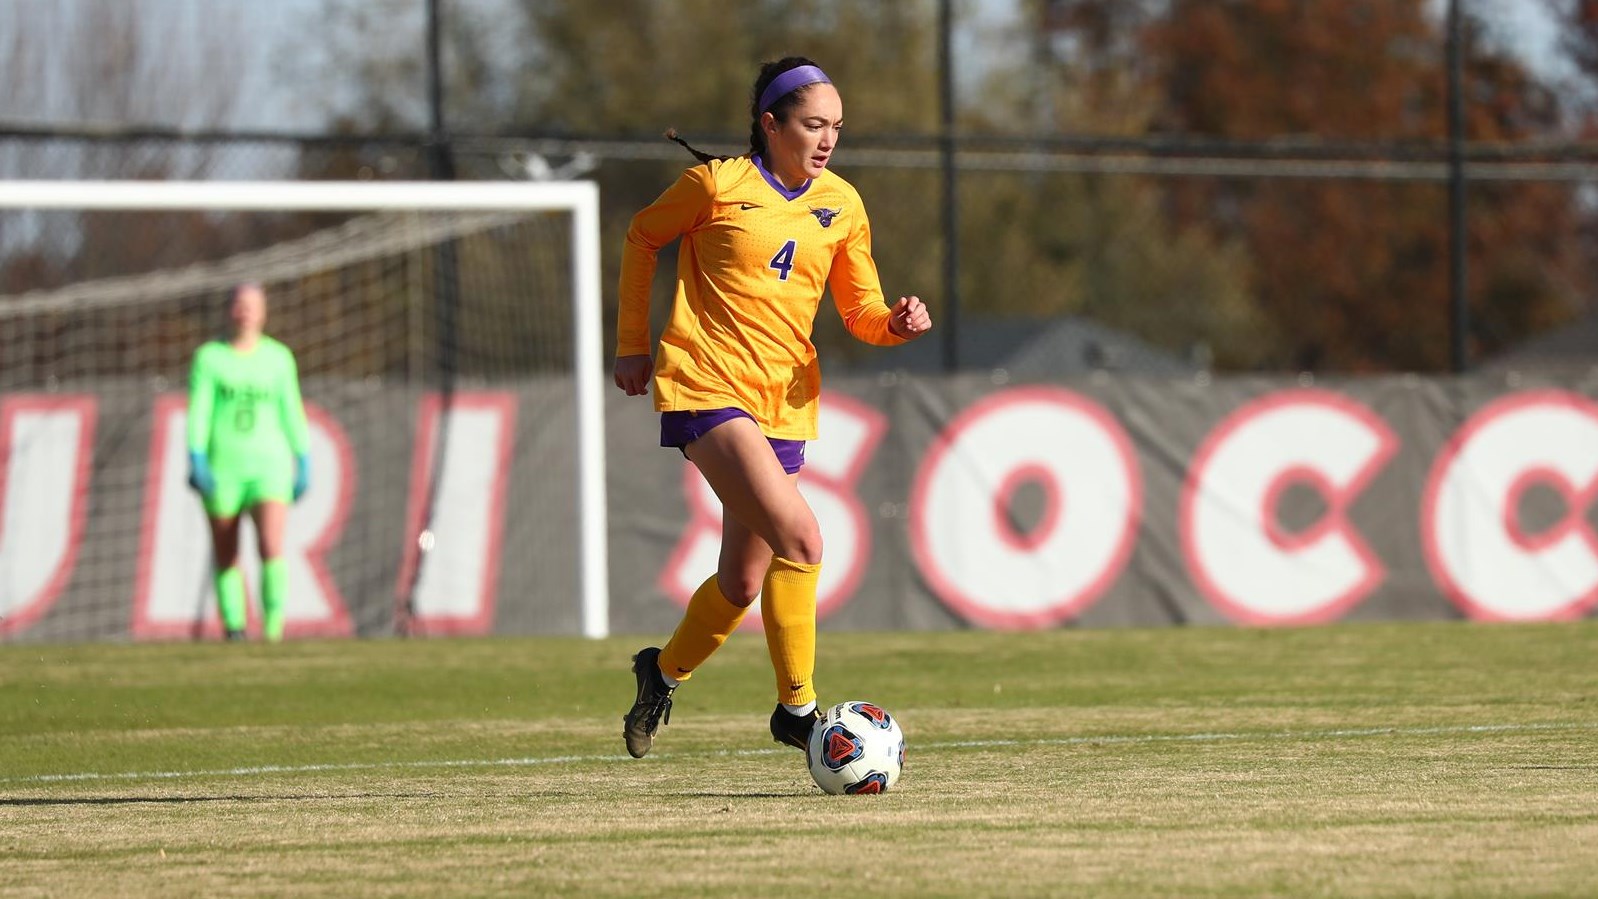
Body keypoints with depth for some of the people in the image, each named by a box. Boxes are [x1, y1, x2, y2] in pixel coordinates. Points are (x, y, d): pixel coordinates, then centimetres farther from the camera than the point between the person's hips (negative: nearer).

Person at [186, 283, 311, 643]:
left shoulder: (278, 357, 10)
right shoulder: (209, 357, 3)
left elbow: (291, 413, 14)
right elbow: (198, 413, -1)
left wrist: (303, 461, 11)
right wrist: (196, 460, -12)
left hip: (269, 464, 0)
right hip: (222, 469, 0)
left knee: (272, 547, -18)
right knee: (226, 558, 2)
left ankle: (274, 626, -17)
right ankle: (233, 625, 13)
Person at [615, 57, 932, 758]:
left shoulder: (841, 205, 8)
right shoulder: (719, 184, -5)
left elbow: (861, 311, 14)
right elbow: (643, 236, 10)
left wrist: (896, 323, -10)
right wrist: (633, 345, 11)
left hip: (784, 405, 6)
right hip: (706, 387, -6)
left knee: (743, 582, 9)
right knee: (799, 537, -23)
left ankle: (664, 672, 37)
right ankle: (796, 709, -14)